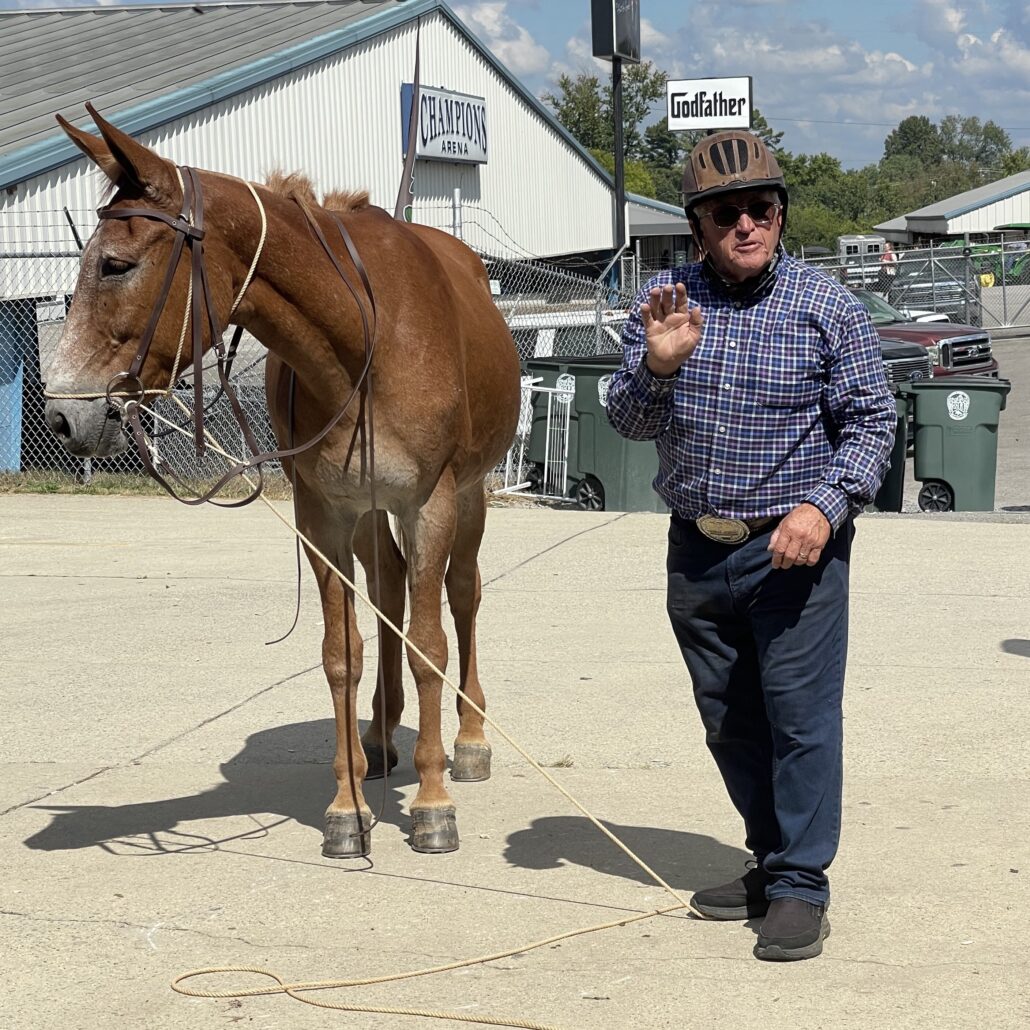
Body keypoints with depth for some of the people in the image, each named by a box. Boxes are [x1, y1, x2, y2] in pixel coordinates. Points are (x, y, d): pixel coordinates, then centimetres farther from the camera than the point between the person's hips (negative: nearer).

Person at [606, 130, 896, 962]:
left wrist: (824, 505, -21)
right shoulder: (664, 302, 3)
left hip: (794, 551, -4)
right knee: (729, 722, 14)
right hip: (697, 550, 5)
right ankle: (771, 859, 29)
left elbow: (871, 421, -6)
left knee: (800, 715, -5)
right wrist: (658, 364, -20)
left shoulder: (827, 307, -6)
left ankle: (801, 886, 4)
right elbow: (628, 421, 1)